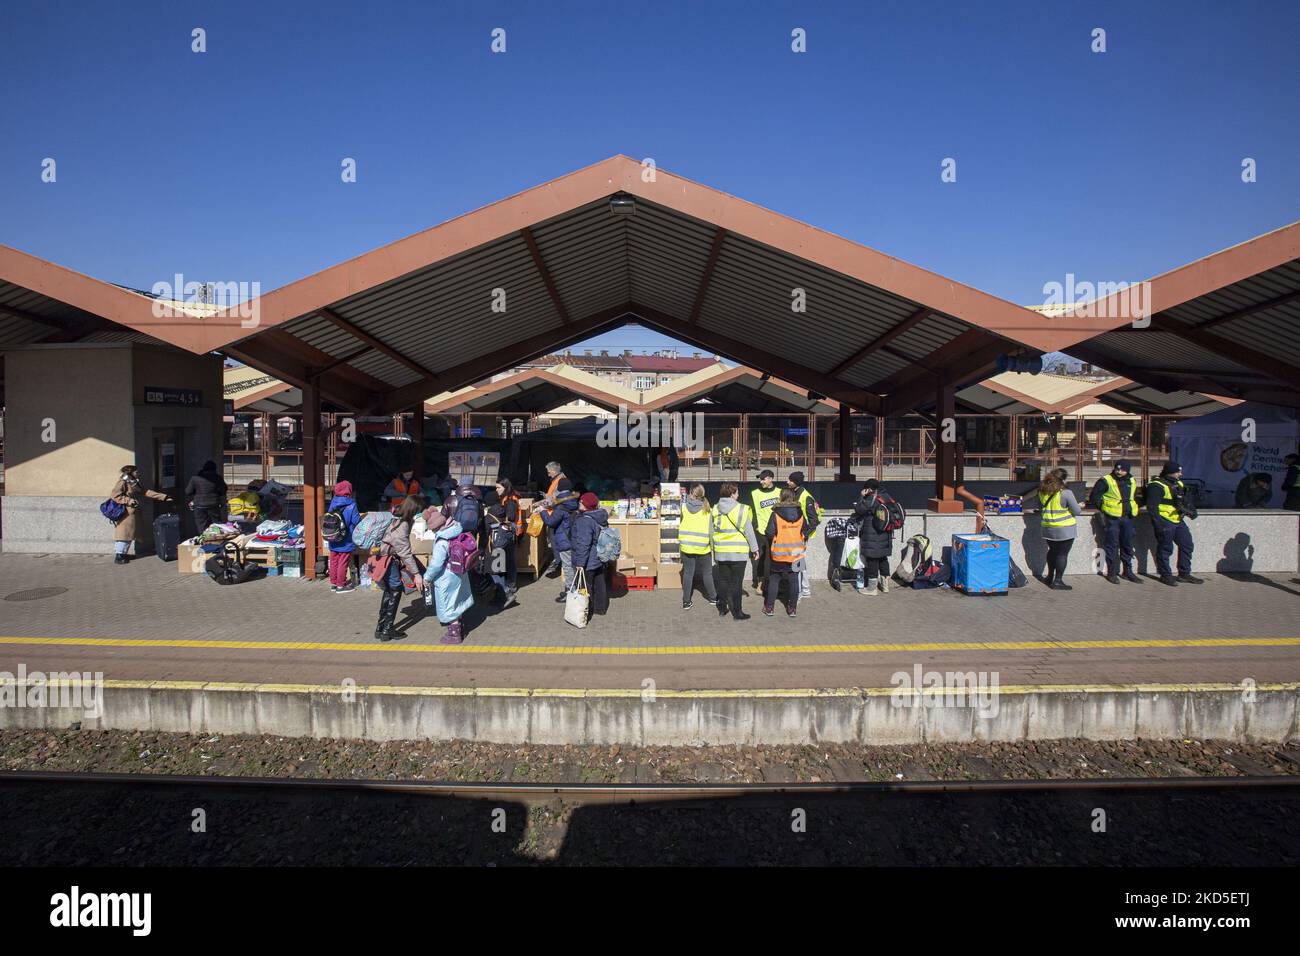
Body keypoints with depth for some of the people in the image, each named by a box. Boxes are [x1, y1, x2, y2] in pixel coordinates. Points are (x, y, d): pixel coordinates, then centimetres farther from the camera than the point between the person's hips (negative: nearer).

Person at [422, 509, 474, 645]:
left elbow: (436, 564, -25)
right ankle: (460, 629, 38)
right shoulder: (457, 532, -5)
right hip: (459, 573, 8)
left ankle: (454, 634, 19)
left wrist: (427, 577, -9)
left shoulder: (441, 542, -28)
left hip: (447, 579, -8)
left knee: (448, 606, 8)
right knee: (456, 603, 23)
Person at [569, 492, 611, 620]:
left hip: (588, 563, -9)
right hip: (600, 561, 9)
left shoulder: (584, 521, -25)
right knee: (600, 584, 20)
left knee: (584, 587, 5)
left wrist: (580, 563, -23)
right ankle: (601, 607, 33)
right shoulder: (601, 517, 4)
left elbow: (583, 545, -28)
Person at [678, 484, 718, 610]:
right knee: (707, 573, 15)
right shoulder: (706, 509, -7)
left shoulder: (684, 506, -5)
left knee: (687, 573, 7)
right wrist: (713, 546, 1)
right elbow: (711, 530, -7)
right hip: (703, 547, -1)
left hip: (687, 546, 1)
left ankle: (686, 602, 8)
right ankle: (713, 598, 28)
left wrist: (687, 498, 22)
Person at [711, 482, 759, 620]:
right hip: (738, 552, -4)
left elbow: (712, 531, 8)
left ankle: (722, 608, 24)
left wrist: (714, 551, 17)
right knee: (736, 583, 3)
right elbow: (749, 531, -8)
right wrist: (755, 549, 3)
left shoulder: (715, 510, 3)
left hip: (720, 552, 5)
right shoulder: (741, 509, -12)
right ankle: (737, 612, 8)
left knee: (723, 580, 16)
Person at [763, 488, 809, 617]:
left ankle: (769, 608, 14)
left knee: (773, 580, 10)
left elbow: (769, 534, -15)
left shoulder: (776, 514, -13)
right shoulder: (800, 514, -3)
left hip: (778, 553, -2)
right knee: (793, 580, 11)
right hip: (796, 553, 2)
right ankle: (792, 608, 16)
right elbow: (805, 533, 2)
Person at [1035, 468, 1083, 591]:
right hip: (1065, 529, -6)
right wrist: (1079, 507, 9)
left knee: (1052, 551, 21)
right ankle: (1057, 581, 4)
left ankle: (1050, 576, 31)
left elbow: (1040, 508, 16)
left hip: (1048, 528, 6)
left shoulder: (1042, 492, 2)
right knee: (1062, 554, 2)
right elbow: (1077, 512, -12)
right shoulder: (1066, 493, -16)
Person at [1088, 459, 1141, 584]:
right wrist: (1103, 508, -7)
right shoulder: (1106, 480, -7)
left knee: (1128, 545, 11)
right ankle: (1111, 573, 7)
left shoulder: (1131, 482, 12)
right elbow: (1094, 495, -6)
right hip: (1112, 518, -6)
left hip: (1127, 518, 6)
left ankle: (1128, 572, 22)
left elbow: (1135, 498, 26)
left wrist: (1132, 509, 14)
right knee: (1112, 546, -1)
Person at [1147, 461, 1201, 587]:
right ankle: (1165, 575, 10)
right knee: (1165, 549, 0)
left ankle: (1184, 574, 23)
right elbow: (1152, 506, -19)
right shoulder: (1157, 486, -15)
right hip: (1164, 522, -9)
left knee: (1186, 545, 12)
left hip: (1178, 521, 9)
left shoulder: (1178, 484, 14)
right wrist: (1158, 524, -22)